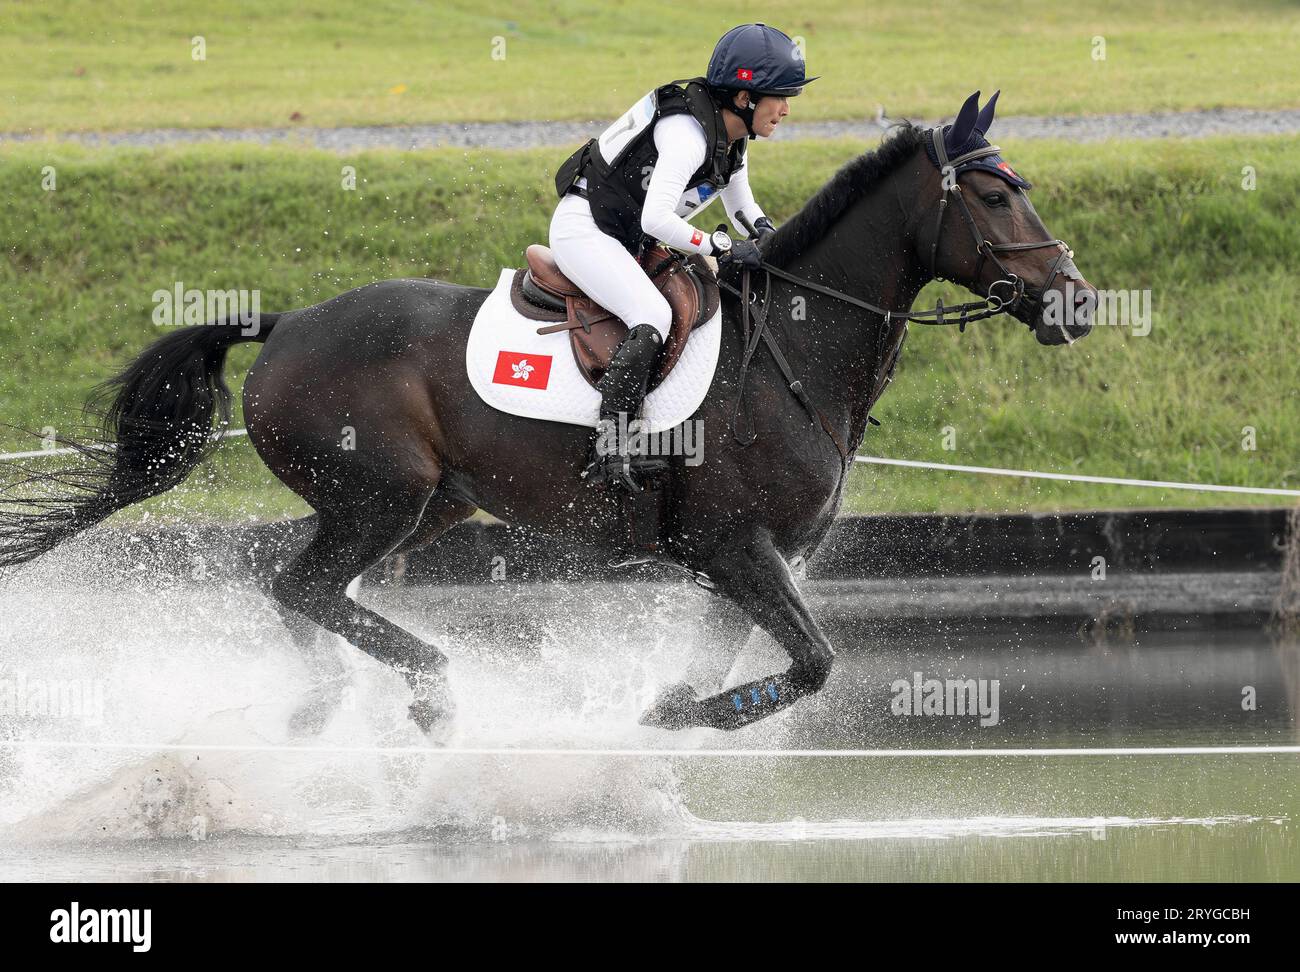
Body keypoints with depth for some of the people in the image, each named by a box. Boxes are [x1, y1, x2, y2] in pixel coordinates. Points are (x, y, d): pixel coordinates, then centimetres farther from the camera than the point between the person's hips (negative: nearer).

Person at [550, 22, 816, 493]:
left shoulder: (732, 136, 5)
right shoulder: (687, 132, -25)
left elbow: (742, 207, 19)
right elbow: (656, 219, -34)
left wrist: (766, 233, -3)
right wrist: (724, 247, -28)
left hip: (627, 241, 10)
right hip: (582, 229, -10)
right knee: (653, 318, -28)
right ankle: (609, 448, -33)